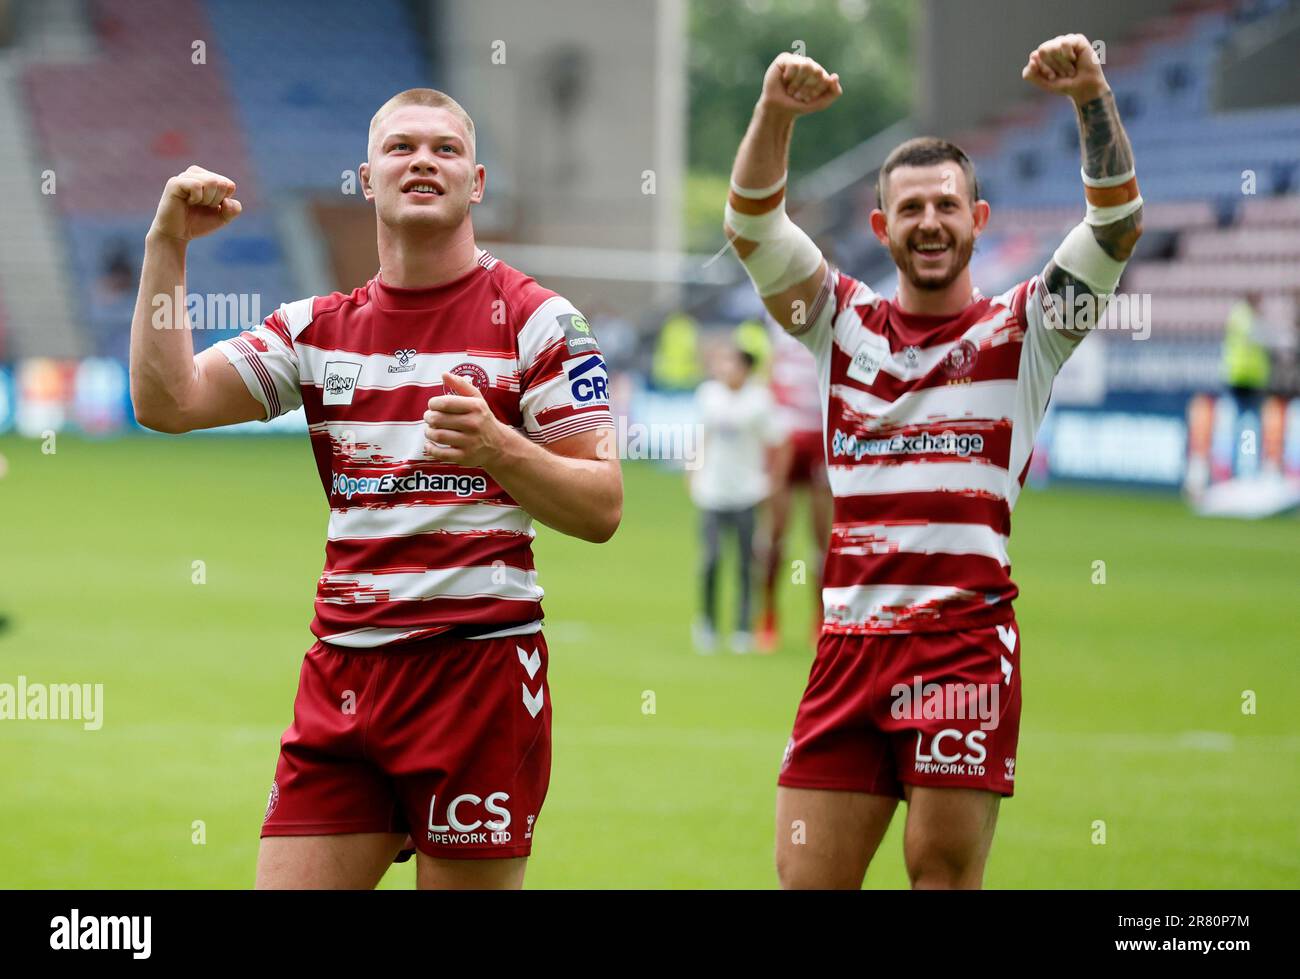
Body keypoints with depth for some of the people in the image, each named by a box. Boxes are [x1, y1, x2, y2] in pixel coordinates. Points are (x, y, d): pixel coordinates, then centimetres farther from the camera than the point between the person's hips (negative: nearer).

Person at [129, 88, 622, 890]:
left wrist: (497, 448, -21)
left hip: (480, 665, -4)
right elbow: (167, 401, 5)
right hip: (343, 670, 4)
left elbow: (601, 509, -4)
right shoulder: (319, 327, 13)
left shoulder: (536, 320, 0)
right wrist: (167, 245, -1)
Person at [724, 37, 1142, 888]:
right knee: (805, 877, 1)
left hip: (966, 641, -3)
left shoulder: (1021, 330, 7)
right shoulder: (844, 324, 13)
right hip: (849, 646, 3)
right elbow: (752, 225, 2)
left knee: (946, 872, -5)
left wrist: (1094, 100, -18)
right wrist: (776, 113, -15)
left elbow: (1118, 224, -4)